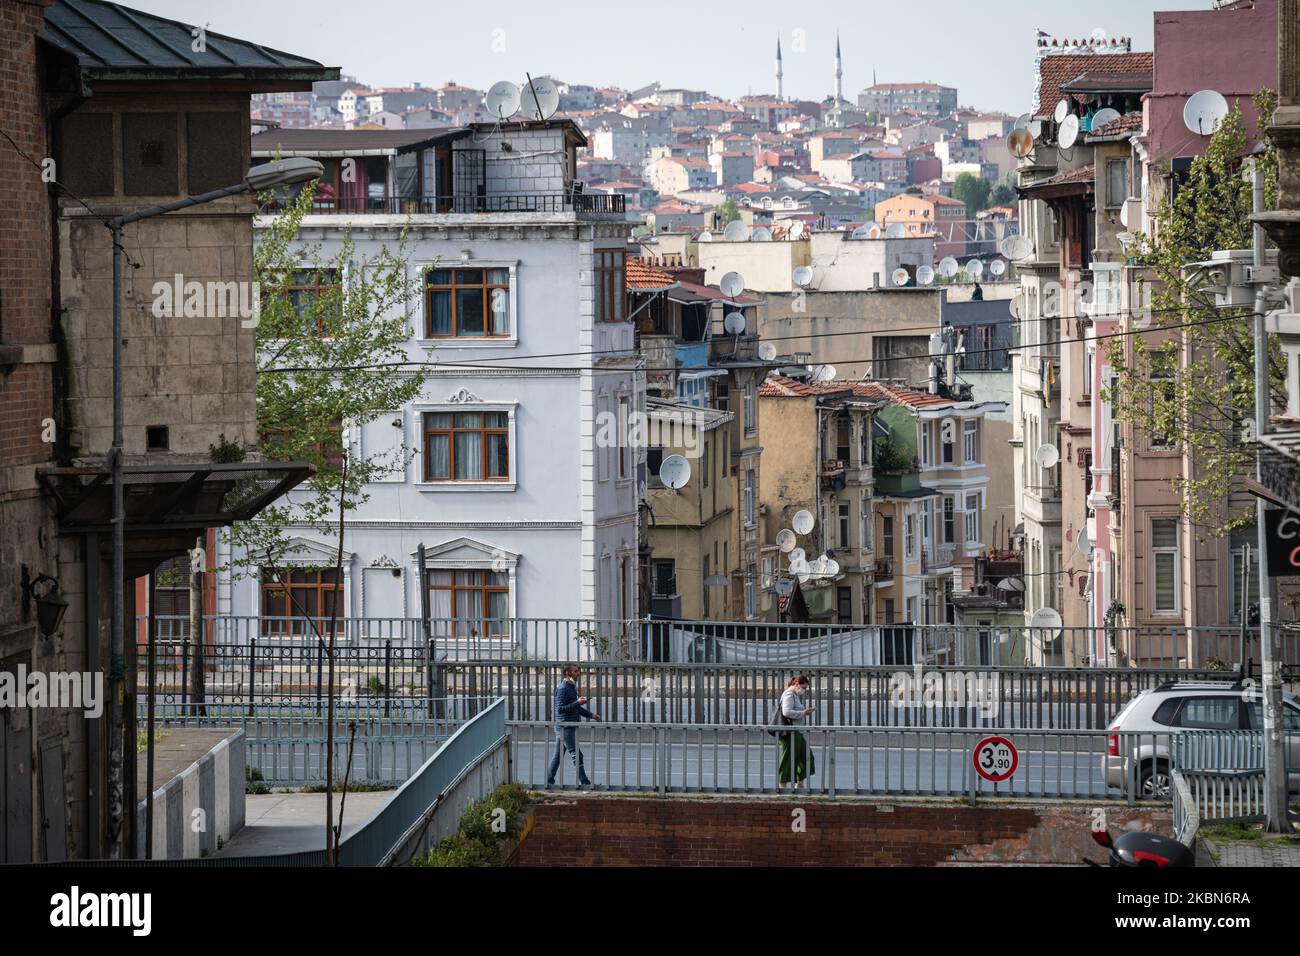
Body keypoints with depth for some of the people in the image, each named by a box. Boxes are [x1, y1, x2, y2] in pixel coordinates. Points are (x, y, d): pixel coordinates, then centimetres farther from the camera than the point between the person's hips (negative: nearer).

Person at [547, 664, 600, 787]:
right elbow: (560, 708, -22)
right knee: (576, 755, -7)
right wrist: (577, 703, -23)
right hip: (565, 727, -10)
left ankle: (549, 780, 15)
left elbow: (576, 708, 27)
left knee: (558, 755, 12)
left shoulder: (571, 687, 17)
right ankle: (583, 782, -5)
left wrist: (591, 715, 23)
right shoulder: (563, 689, -15)